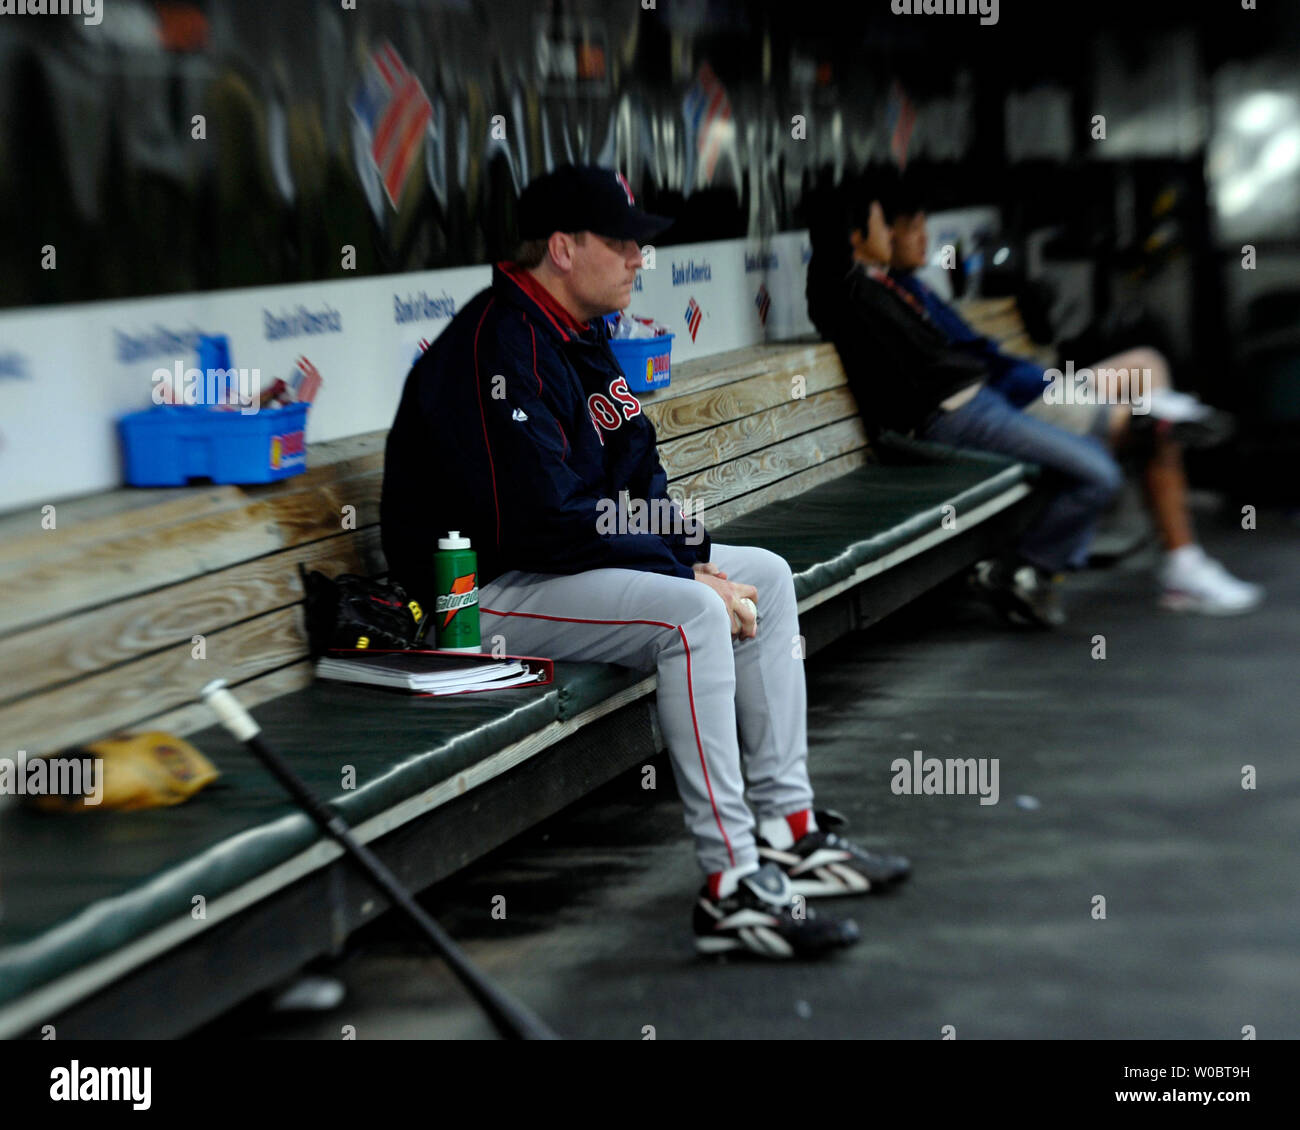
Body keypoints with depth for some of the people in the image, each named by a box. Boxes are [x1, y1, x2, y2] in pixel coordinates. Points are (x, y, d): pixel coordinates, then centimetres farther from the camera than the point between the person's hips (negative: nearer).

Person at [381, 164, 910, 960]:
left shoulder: (581, 336, 13)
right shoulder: (501, 348, -20)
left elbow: (635, 474, 16)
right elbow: (550, 524, -26)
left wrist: (692, 556, -3)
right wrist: (689, 579, -21)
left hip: (582, 560, 11)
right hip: (486, 591, -11)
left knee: (765, 577, 7)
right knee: (691, 615, -29)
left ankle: (787, 833, 8)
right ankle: (732, 886, -25)